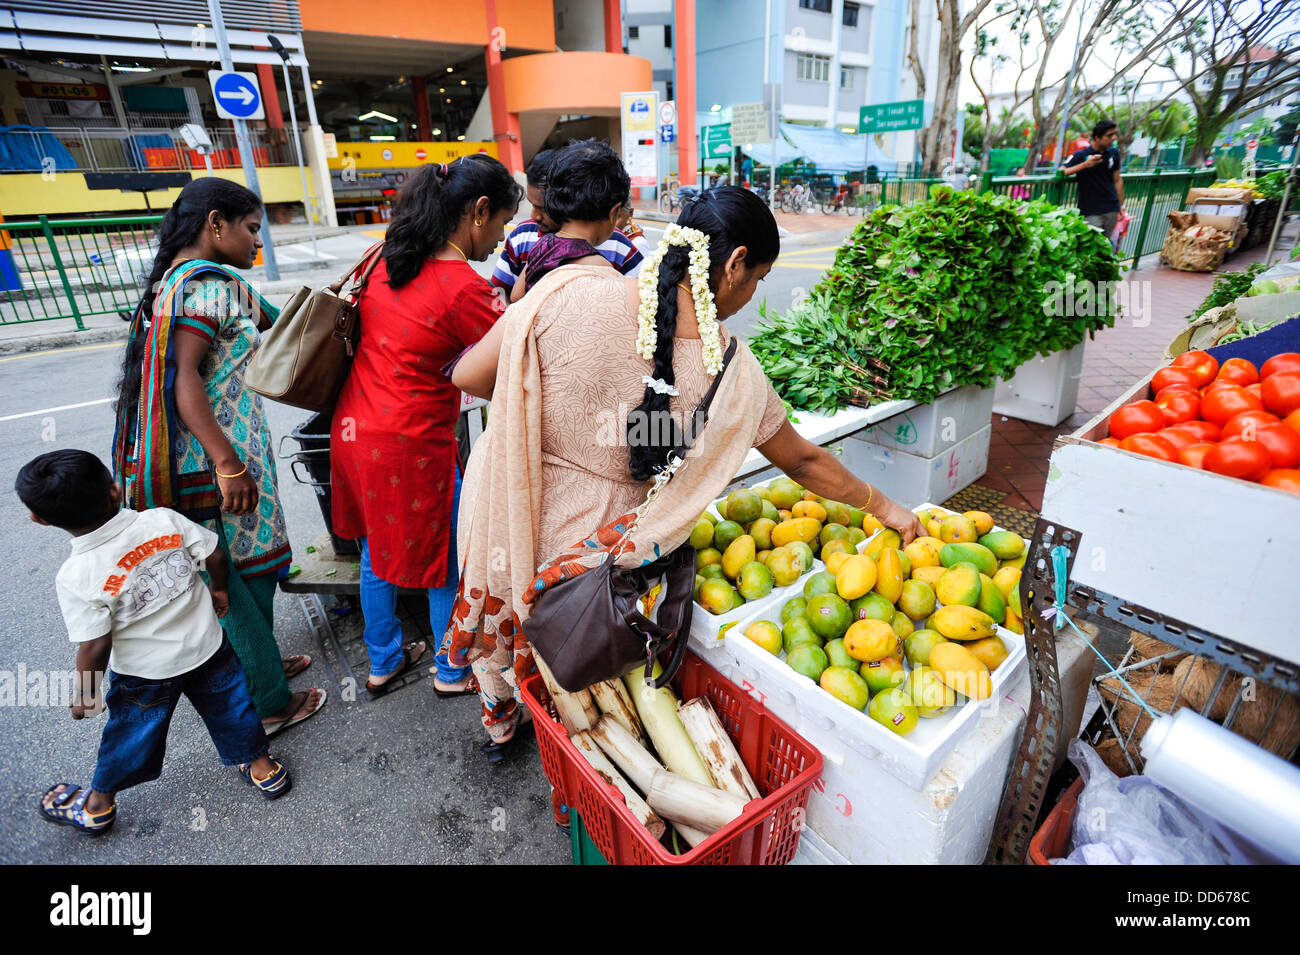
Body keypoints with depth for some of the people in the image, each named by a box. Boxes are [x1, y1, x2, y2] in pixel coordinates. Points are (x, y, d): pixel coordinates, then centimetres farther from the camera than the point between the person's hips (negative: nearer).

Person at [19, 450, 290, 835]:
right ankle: (262, 767, 37)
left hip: (145, 673, -2)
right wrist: (218, 589, 10)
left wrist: (85, 695, -1)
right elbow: (215, 555, -11)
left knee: (131, 733, 21)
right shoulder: (163, 520, -20)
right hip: (208, 646, 2)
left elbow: (95, 647, -18)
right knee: (229, 707, 20)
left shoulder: (75, 578, -24)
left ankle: (97, 806, 45)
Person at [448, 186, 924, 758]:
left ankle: (500, 724, 57)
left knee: (499, 624, 30)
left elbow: (469, 376, -14)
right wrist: (882, 506, 16)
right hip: (599, 549, -1)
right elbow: (802, 461, -2)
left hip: (509, 521, 1)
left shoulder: (574, 292, -22)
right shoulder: (733, 372, -16)